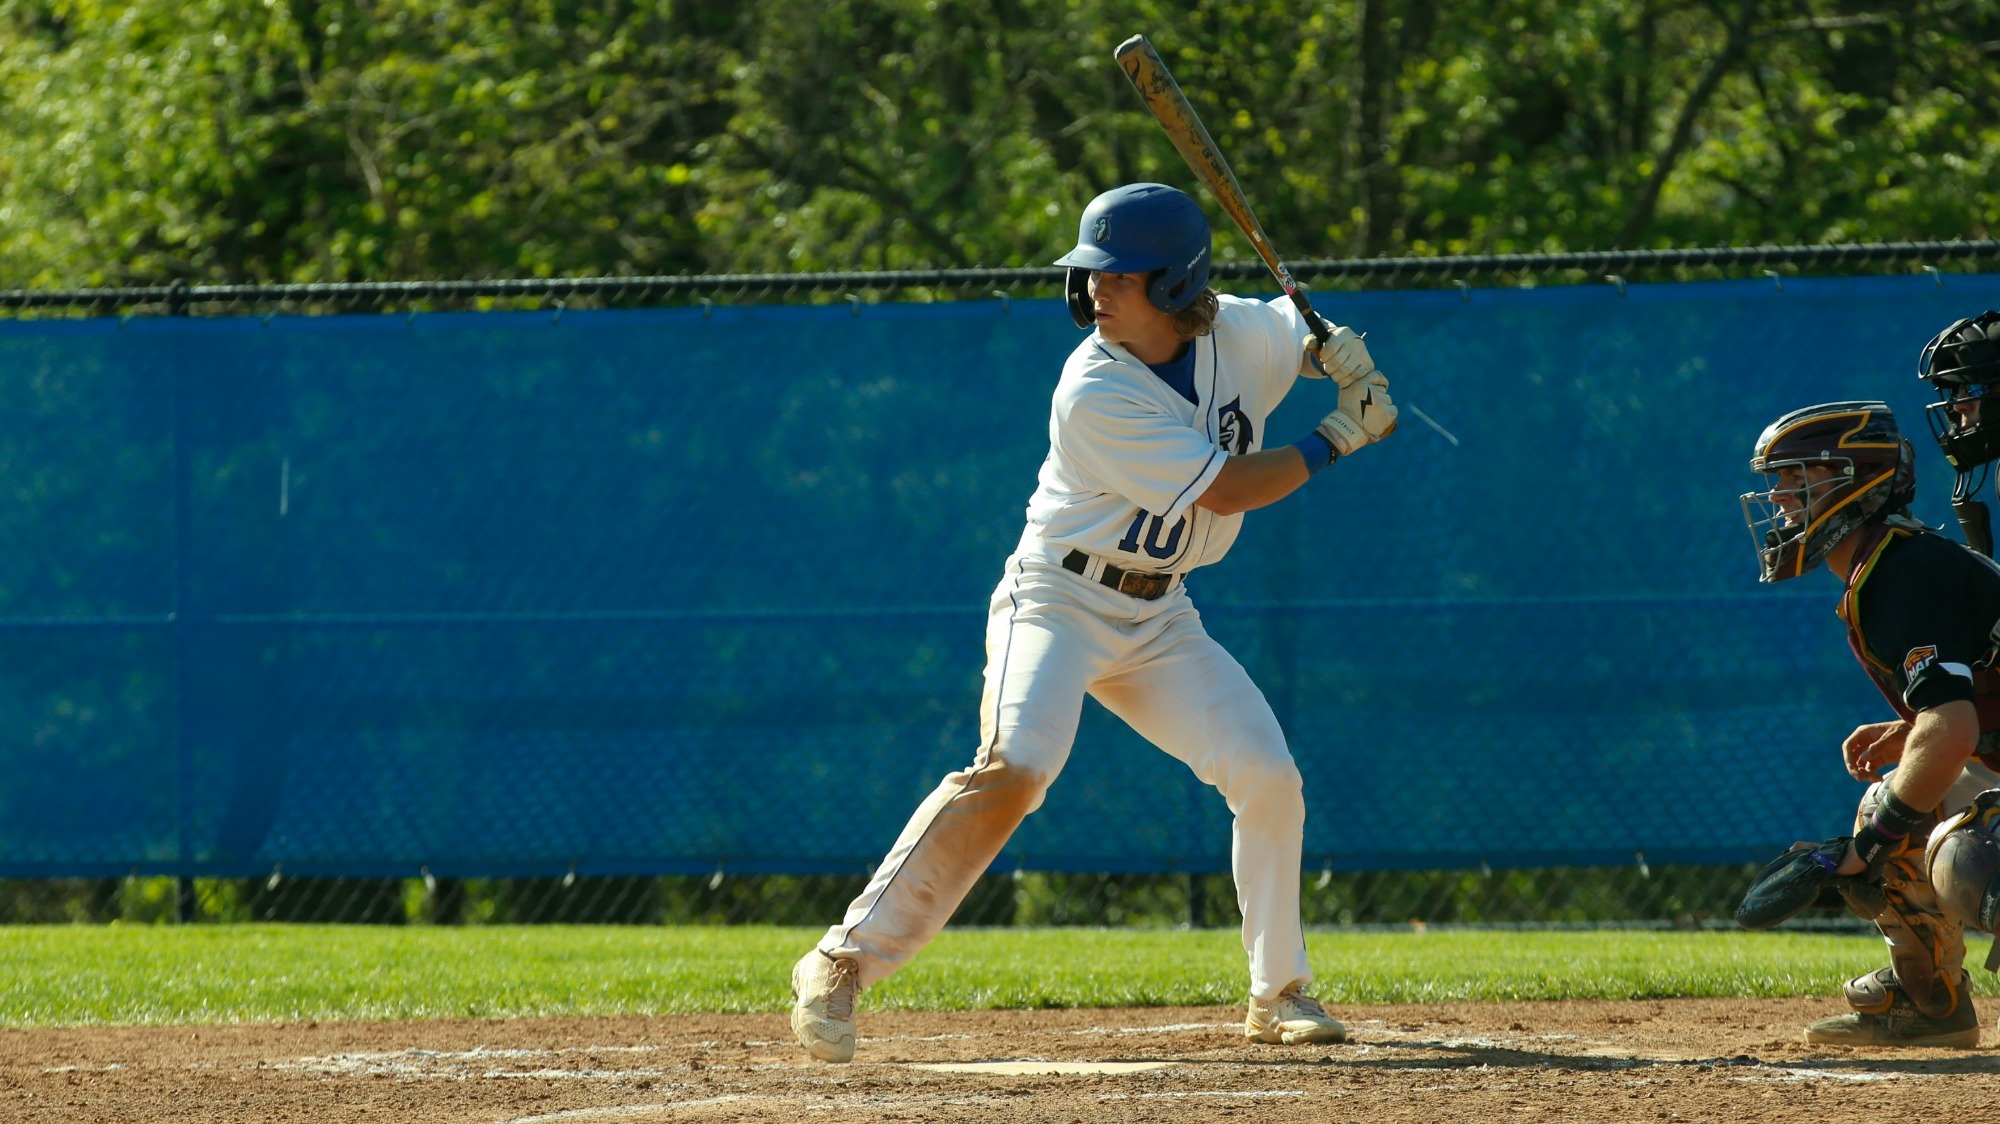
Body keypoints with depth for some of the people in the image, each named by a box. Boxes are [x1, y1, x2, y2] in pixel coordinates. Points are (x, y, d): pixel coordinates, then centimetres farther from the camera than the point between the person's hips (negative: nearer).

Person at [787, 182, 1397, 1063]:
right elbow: (1225, 490, -21)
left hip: (1158, 619, 6)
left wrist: (1339, 355, -9)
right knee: (1014, 768, -27)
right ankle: (843, 964, -25)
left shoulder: (1237, 333, -4)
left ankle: (1278, 995, 14)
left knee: (1269, 778, -3)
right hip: (1059, 601, -6)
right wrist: (1338, 437, -15)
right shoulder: (1096, 392, -23)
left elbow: (1311, 340, 17)